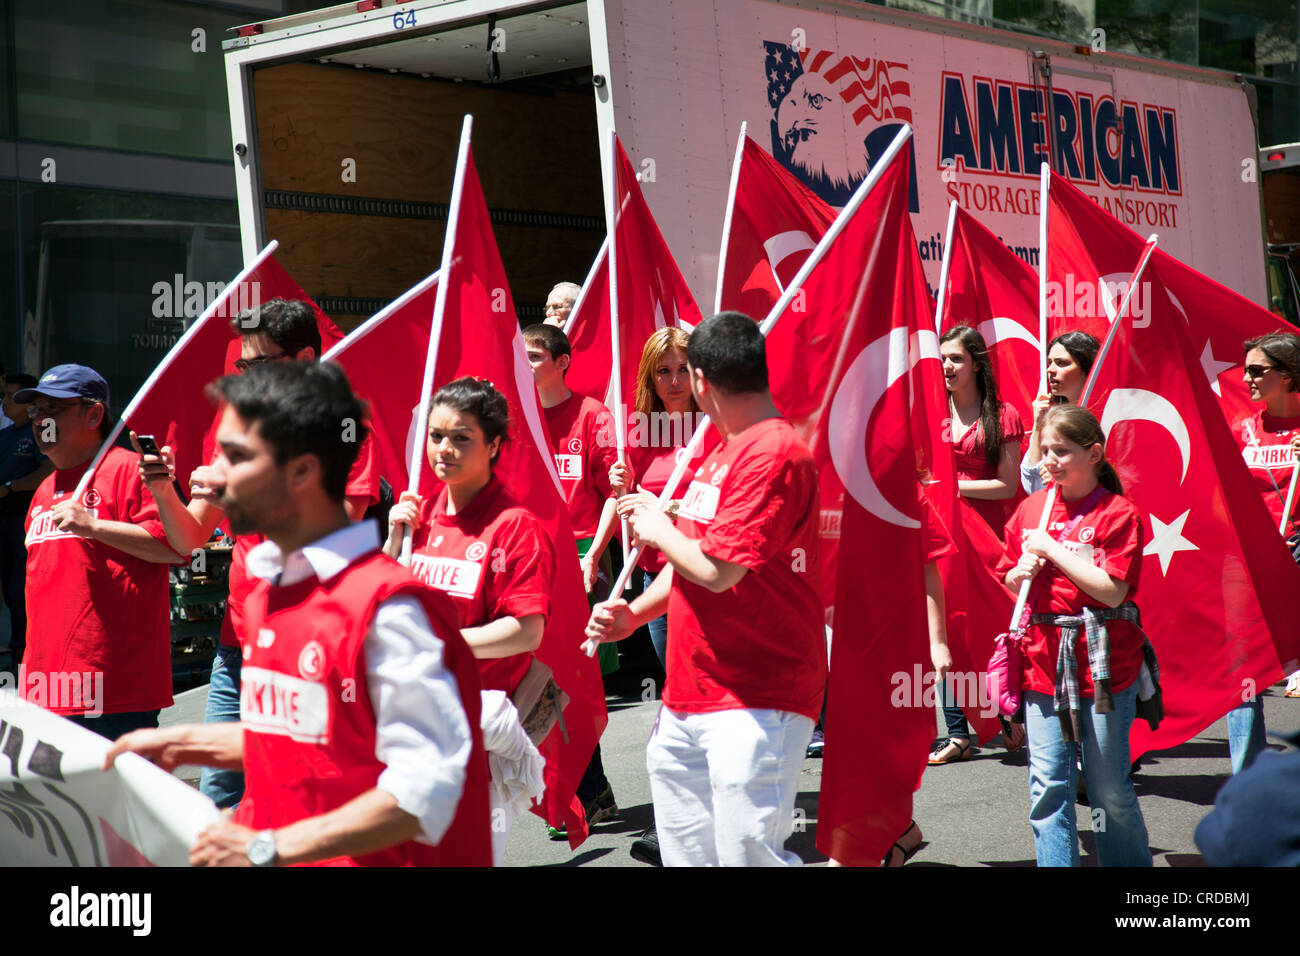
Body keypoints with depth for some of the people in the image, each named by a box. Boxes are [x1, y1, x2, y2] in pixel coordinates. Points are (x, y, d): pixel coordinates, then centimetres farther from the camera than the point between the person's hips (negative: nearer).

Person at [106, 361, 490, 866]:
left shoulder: (389, 607, -15)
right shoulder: (267, 593, 11)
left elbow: (425, 788, -19)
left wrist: (267, 848, -19)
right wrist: (182, 744, 19)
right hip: (276, 852, 7)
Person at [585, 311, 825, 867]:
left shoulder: (773, 452, -16)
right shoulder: (723, 451, 17)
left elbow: (716, 570, -22)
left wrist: (658, 529, -3)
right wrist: (634, 614, 11)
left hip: (755, 700, -10)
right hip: (689, 696, 10)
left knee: (746, 852, -12)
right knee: (685, 848, 12)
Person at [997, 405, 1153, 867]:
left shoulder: (1118, 513, -7)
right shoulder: (1031, 508, 9)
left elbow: (1112, 590, -16)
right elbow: (1009, 582, 18)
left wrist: (1053, 550, -14)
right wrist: (1022, 573, -5)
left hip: (1103, 661, -4)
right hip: (1043, 659, 5)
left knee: (1109, 786, 4)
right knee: (1047, 784, 4)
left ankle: (1130, 864, 20)